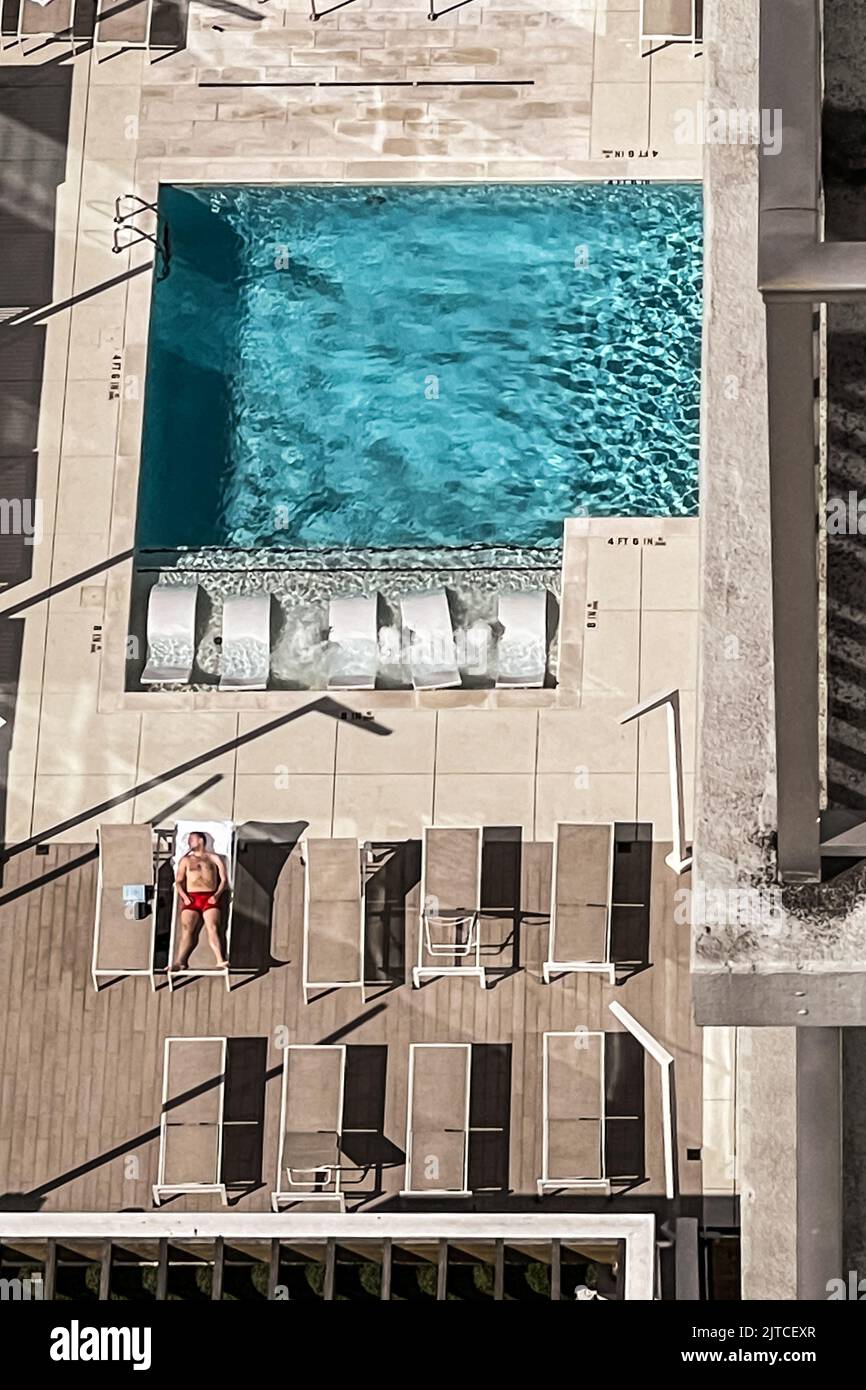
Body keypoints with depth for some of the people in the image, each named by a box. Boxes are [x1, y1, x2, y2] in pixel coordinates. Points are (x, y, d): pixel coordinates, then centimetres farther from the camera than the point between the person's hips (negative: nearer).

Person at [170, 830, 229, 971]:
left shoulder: (214, 858, 17)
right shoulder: (186, 860, 21)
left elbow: (223, 879, 10)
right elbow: (178, 881, 13)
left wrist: (217, 895, -7)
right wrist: (184, 896, -6)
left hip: (210, 898, -2)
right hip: (191, 899, 2)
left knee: (213, 928, -22)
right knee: (187, 929, -18)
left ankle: (220, 961, -35)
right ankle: (180, 962, -30)